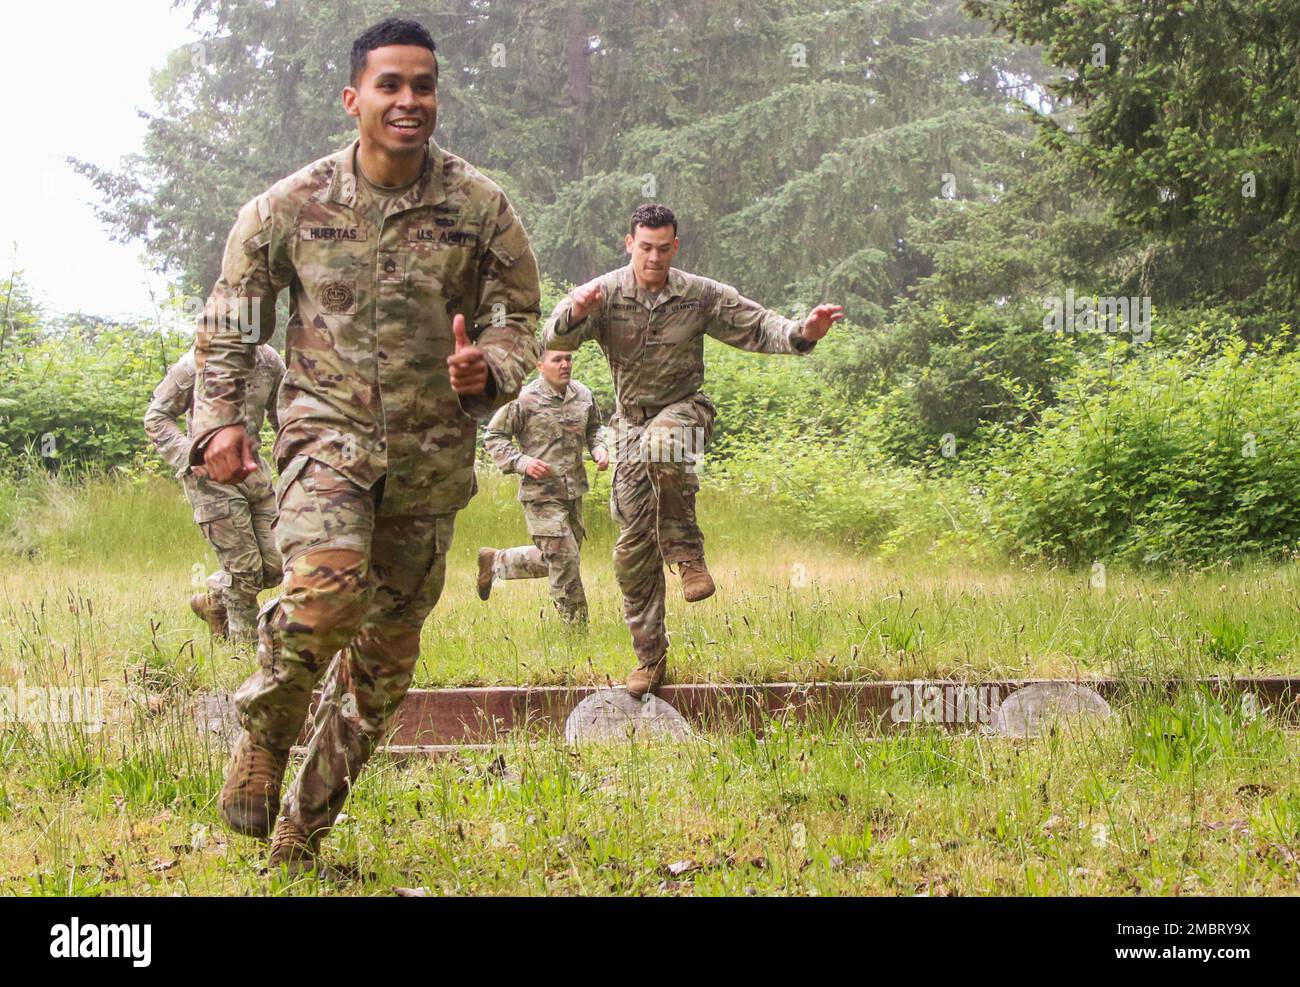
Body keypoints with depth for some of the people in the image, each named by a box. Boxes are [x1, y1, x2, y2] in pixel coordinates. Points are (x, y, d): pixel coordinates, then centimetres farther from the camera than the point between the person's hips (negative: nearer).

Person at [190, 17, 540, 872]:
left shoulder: (482, 208, -3)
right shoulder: (293, 206, -3)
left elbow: (519, 322, 4)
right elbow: (230, 320, 8)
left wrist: (489, 369, -19)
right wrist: (219, 418, -4)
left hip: (430, 457, 2)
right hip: (328, 434, -2)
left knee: (385, 659, 8)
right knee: (327, 585, -31)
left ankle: (302, 834, 25)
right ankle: (265, 729, -2)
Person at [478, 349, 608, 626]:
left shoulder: (583, 395, 5)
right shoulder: (525, 400, -12)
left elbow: (593, 428, 23)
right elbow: (493, 436, -5)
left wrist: (599, 448, 2)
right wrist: (521, 462, -17)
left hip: (574, 491, 7)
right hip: (541, 492, -7)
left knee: (552, 560, 15)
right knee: (564, 557, -9)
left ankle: (495, 561, 36)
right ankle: (576, 624, 3)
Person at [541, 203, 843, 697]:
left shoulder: (701, 296, -6)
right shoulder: (604, 294, -8)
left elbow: (757, 327, -5)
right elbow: (553, 339, -21)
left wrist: (801, 332, -27)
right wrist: (577, 313, -44)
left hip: (682, 409, -2)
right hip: (632, 423, 2)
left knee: (663, 443, -41)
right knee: (634, 545, 0)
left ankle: (687, 554, -24)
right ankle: (649, 655, 12)